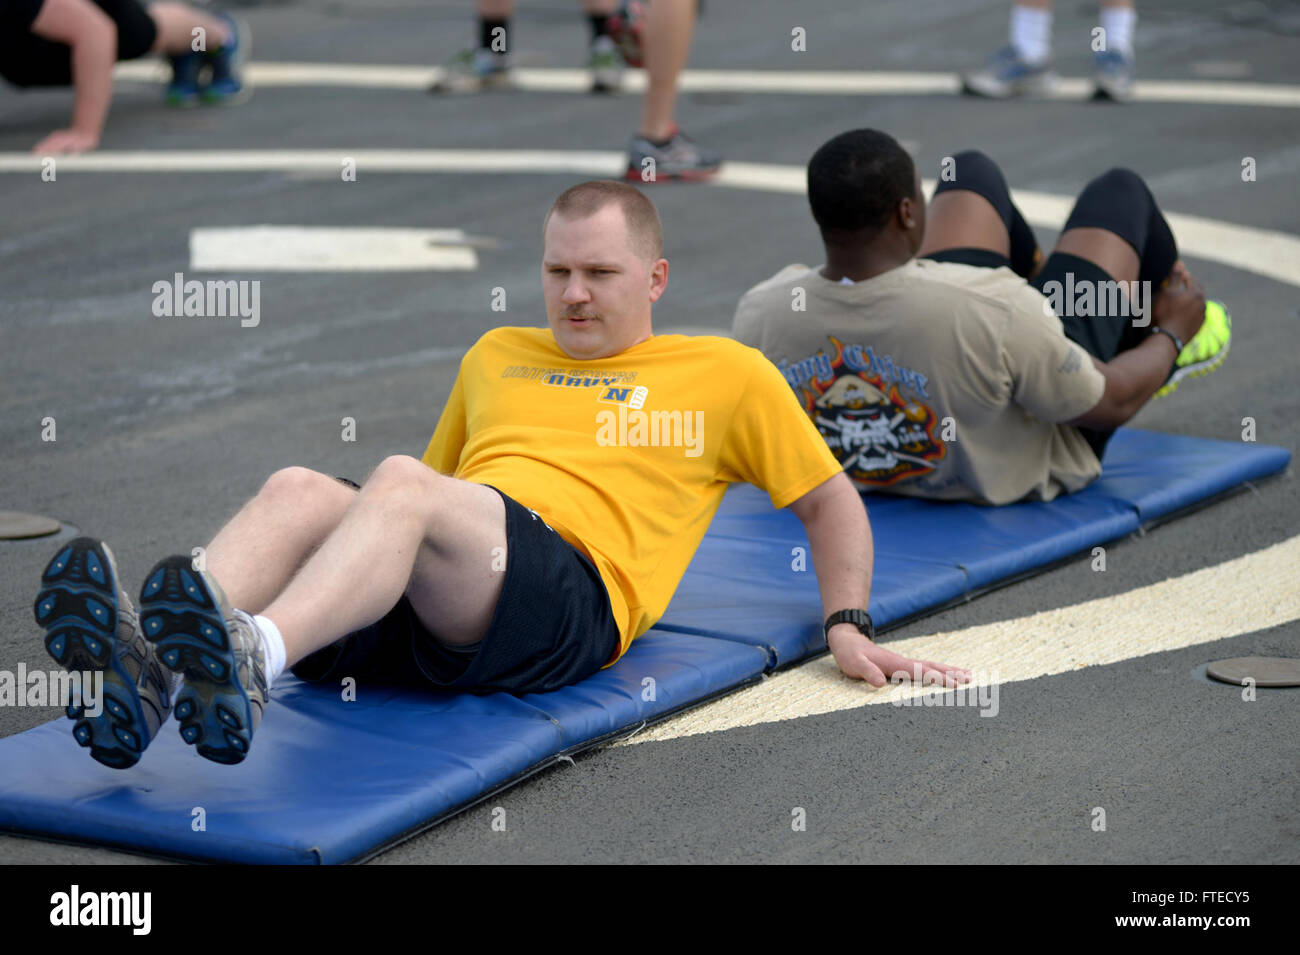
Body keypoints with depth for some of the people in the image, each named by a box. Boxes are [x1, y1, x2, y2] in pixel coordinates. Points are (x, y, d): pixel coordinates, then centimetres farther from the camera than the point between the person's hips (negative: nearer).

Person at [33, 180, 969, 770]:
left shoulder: (725, 374, 24)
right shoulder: (496, 356, 35)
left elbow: (830, 500, 27)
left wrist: (849, 626, 12)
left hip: (570, 594, -4)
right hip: (410, 598, 5)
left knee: (399, 482, -35)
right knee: (299, 490, -30)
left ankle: (250, 658, -64)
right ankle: (146, 669, -58)